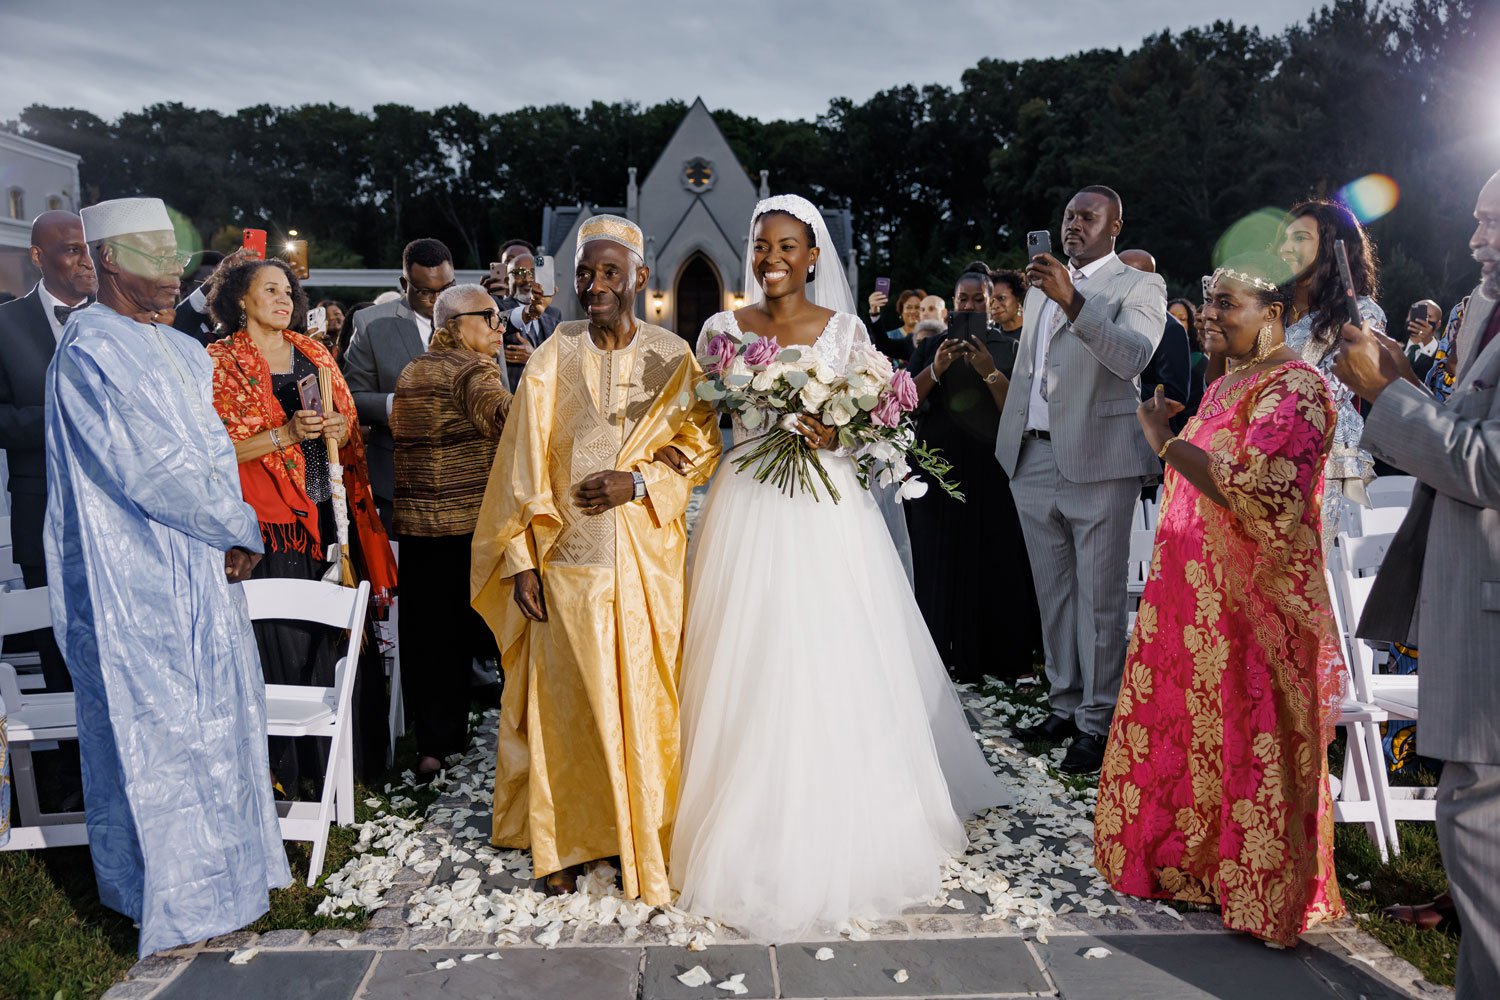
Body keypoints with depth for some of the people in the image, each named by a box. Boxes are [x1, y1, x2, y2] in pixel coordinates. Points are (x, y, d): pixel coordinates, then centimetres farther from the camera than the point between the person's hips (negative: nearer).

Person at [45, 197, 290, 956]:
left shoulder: (182, 352, 12)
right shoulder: (89, 352, -14)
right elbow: (150, 469, -20)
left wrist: (232, 529, -5)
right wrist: (239, 529, -10)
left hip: (200, 569, 8)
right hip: (137, 580, -8)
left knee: (214, 714, 16)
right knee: (155, 730, 2)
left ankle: (219, 864, 31)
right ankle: (169, 899, 16)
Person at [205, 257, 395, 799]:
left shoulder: (315, 353, 15)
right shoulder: (221, 362, 0)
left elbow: (350, 424, 18)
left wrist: (338, 429, -4)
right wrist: (287, 434, -17)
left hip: (330, 514, 5)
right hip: (273, 520, -4)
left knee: (333, 637, 5)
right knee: (286, 643, -2)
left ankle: (333, 760, 19)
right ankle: (290, 772, 12)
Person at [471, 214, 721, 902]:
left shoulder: (674, 358, 2)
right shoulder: (551, 360, 1)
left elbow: (700, 445, 4)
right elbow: (523, 465, 1)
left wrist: (638, 482, -13)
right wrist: (521, 560, -3)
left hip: (646, 561, 0)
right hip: (567, 559, 0)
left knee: (644, 700, 7)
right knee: (564, 700, 6)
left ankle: (644, 844, 23)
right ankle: (564, 843, 22)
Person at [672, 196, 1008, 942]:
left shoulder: (846, 331, 4)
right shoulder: (724, 328, 6)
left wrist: (835, 434, -16)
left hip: (828, 515, 0)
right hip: (748, 512, 1)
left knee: (834, 676, 2)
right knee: (748, 678, 3)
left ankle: (841, 839, 22)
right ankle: (752, 840, 21)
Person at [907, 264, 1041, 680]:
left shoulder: (1008, 347, 7)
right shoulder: (933, 346, 10)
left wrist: (990, 373, -17)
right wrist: (936, 370, -16)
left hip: (991, 468, -1)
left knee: (994, 558, -3)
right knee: (942, 559, -1)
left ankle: (998, 655, 6)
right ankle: (949, 654, 6)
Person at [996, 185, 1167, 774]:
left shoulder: (1139, 287, 0)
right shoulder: (1041, 286, 21)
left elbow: (1133, 356, -19)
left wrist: (1072, 300, -30)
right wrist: (1010, 439, 17)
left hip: (1098, 461, -6)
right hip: (1033, 459, 6)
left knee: (1099, 600, -3)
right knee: (1053, 593, 11)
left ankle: (1097, 723, 5)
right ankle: (1063, 707, 21)